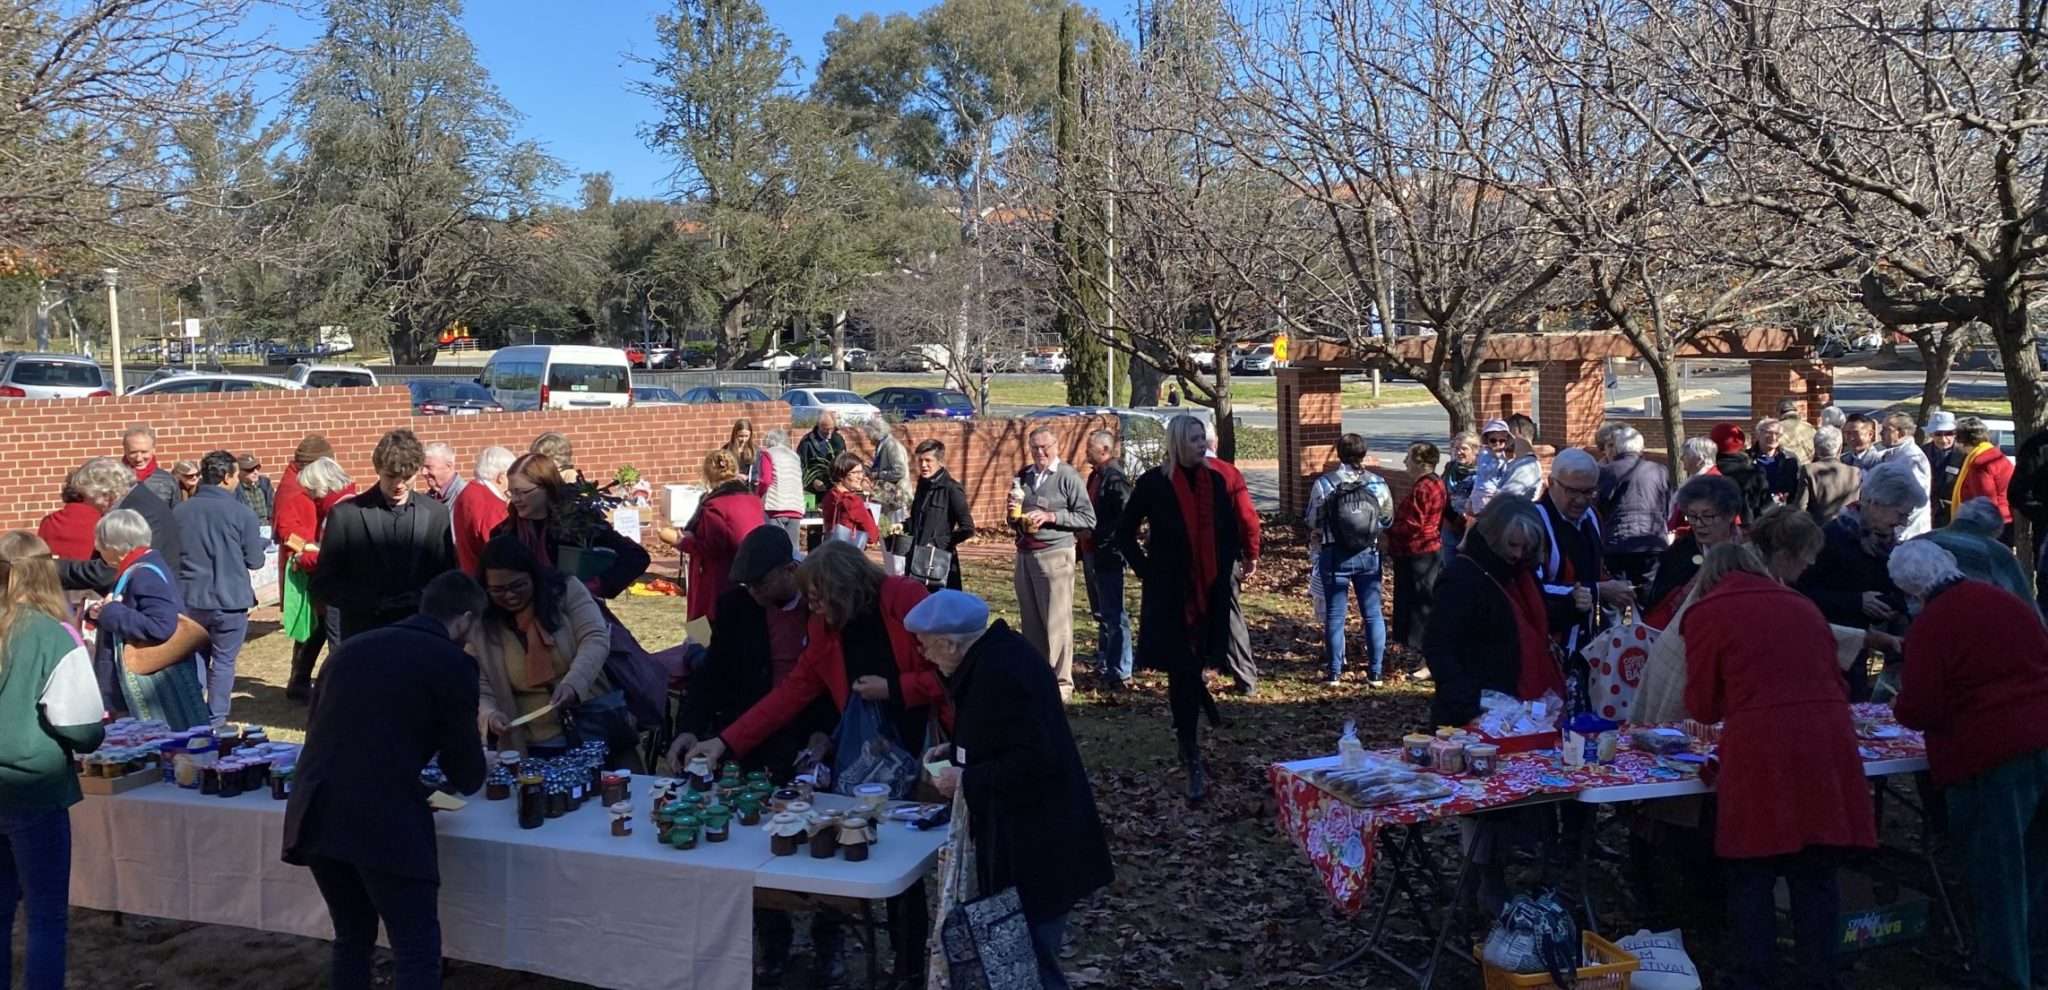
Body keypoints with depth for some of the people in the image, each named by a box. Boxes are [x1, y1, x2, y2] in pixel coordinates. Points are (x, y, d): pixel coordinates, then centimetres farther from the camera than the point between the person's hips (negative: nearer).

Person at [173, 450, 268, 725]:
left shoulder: (180, 511, 0)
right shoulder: (241, 513, -12)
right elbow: (254, 561, -6)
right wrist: (263, 541, 14)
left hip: (189, 599, 4)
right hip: (229, 600, -4)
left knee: (195, 659, 18)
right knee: (223, 661, 6)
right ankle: (216, 720, 8)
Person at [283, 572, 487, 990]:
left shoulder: (352, 646, 17)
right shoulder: (452, 662, -1)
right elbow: (467, 777, 2)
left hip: (315, 813, 7)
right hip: (383, 820, -7)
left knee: (352, 938, 23)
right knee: (417, 953, 3)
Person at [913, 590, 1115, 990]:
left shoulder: (999, 673, -24)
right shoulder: (998, 654, 7)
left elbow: (1034, 763, -27)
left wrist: (965, 781, -18)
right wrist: (956, 751, 12)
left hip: (1037, 849, -10)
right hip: (1031, 837, 10)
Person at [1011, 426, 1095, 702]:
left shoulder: (1068, 477, -4)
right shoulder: (1023, 476, 14)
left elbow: (1088, 519, -7)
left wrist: (1051, 516, -14)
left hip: (1055, 555, -6)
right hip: (1025, 554, 6)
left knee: (1057, 622, -6)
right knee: (1030, 621, 10)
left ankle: (1062, 682, 0)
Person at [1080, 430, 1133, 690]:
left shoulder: (1115, 478, -16)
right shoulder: (1096, 475, 14)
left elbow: (1125, 519, -23)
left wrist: (1095, 534, -21)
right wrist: (1083, 537, 12)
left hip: (1107, 557, -10)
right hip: (1091, 555, 10)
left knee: (1114, 616, -4)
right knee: (1101, 614, 17)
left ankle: (1120, 673, 1)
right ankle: (1103, 665, 27)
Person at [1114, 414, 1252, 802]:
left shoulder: (1214, 481, 5)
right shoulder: (1154, 483, -7)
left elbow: (1231, 530, 20)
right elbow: (1125, 532, 2)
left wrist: (1226, 568, 10)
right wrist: (1146, 570, -3)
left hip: (1210, 593, 4)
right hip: (1169, 595, -4)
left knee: (1193, 669, 8)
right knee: (1182, 672, -4)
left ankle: (1185, 736, 28)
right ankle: (1193, 762, 0)